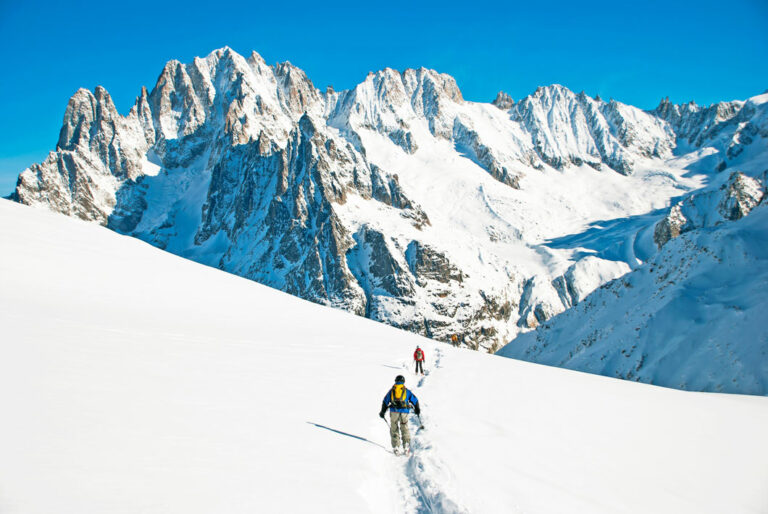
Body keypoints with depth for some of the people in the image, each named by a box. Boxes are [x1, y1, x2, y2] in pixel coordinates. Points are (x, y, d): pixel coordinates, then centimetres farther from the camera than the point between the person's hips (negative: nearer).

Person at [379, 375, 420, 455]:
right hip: (404, 412, 0)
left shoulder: (391, 391, 13)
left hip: (394, 412, 0)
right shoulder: (407, 391, 12)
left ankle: (396, 447, 0)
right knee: (404, 429, 12)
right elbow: (414, 400, 14)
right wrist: (417, 409, 27)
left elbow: (385, 402, 12)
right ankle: (406, 446, 0)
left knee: (394, 429, 8)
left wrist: (382, 412, 19)